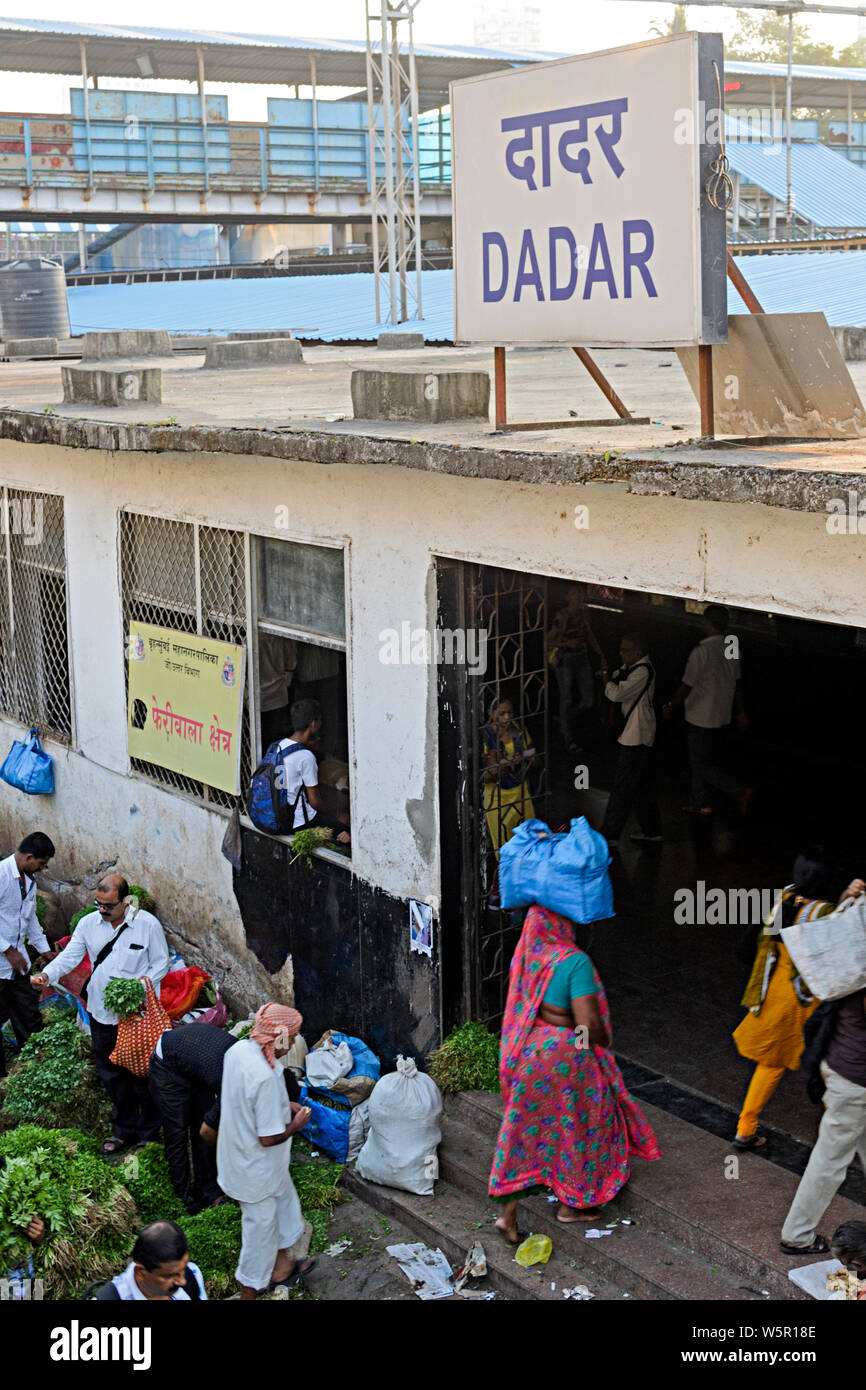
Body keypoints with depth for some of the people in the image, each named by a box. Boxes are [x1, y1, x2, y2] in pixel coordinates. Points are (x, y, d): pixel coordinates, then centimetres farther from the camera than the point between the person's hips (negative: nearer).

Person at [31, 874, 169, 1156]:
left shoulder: (148, 924, -12)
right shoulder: (88, 923, -2)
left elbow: (161, 964, -5)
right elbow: (70, 955, -1)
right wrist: (47, 975, -20)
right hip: (102, 1013, 4)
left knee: (142, 1075, 5)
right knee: (111, 1074, 15)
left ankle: (149, 1132, 23)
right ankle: (124, 1130, 32)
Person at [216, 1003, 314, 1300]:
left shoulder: (238, 1050, -9)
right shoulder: (265, 1078, -36)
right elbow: (269, 1138, -29)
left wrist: (283, 1106, 6)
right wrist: (296, 1125, -11)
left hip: (236, 1151, 9)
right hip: (257, 1169, -9)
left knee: (285, 1201, 29)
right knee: (260, 1225, 12)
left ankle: (281, 1266, 49)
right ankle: (250, 1291, 31)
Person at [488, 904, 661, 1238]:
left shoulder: (526, 956, -1)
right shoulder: (574, 961, -23)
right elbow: (588, 1022, -25)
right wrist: (604, 1041, -5)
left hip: (529, 1053, 6)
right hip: (567, 1056, -6)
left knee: (526, 1128, 13)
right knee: (576, 1125, 15)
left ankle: (508, 1211, 11)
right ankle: (571, 1204, 30)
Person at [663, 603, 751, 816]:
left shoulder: (702, 651, -23)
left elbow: (687, 686, -17)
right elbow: (737, 682, 10)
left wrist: (671, 707, -3)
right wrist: (740, 711, 19)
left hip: (702, 717, -8)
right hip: (722, 716, 8)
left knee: (701, 763, 2)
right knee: (700, 760, 19)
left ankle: (740, 792, -5)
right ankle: (700, 803, 25)